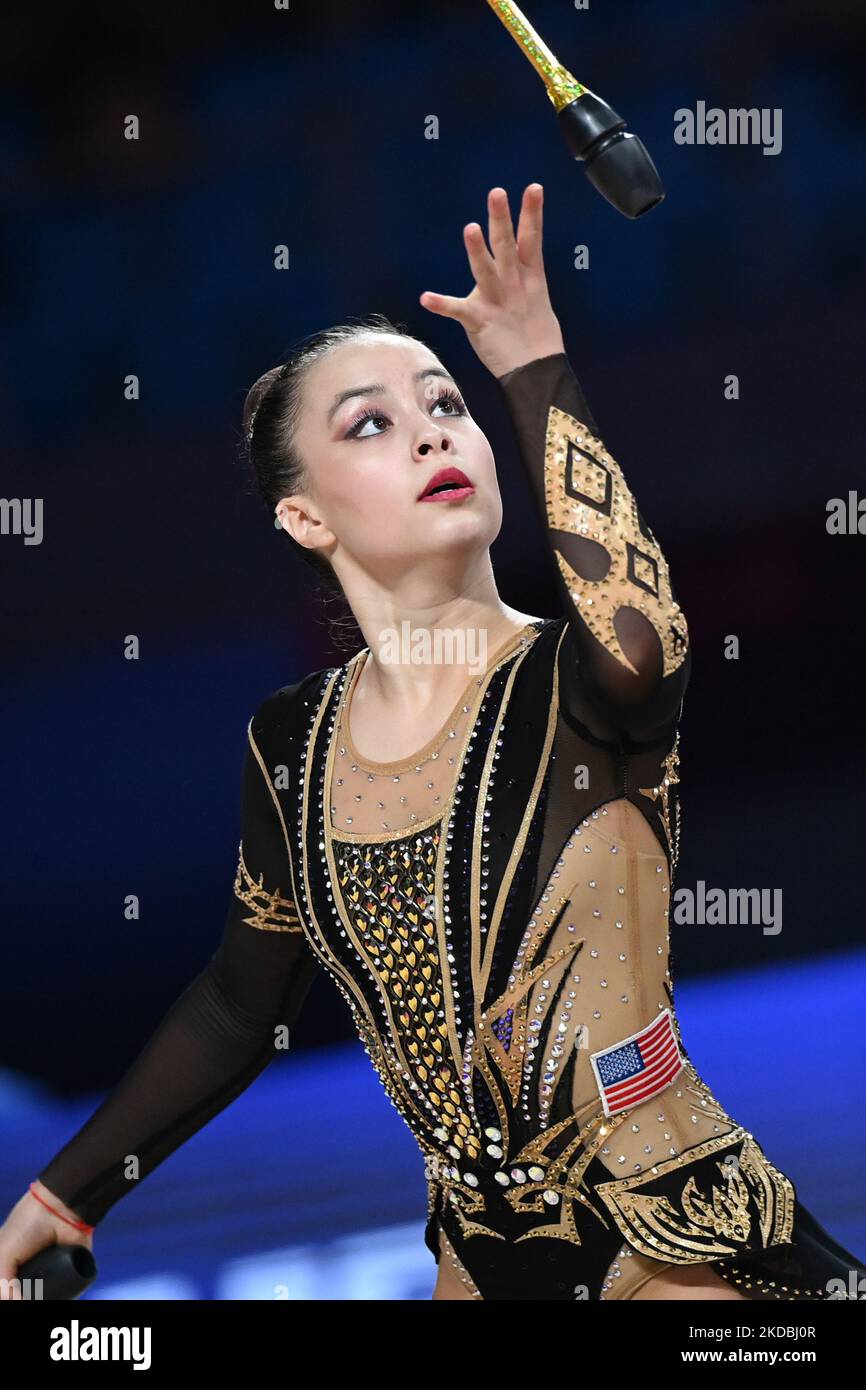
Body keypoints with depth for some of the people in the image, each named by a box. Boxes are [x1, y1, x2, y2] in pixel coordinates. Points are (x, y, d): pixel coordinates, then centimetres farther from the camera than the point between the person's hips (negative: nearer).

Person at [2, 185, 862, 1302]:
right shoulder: (294, 741, -1)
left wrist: (538, 371, -32)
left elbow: (633, 632, -41)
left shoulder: (578, 686, -15)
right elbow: (242, 1001, 13)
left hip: (684, 1254, -5)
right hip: (481, 1253, 5)